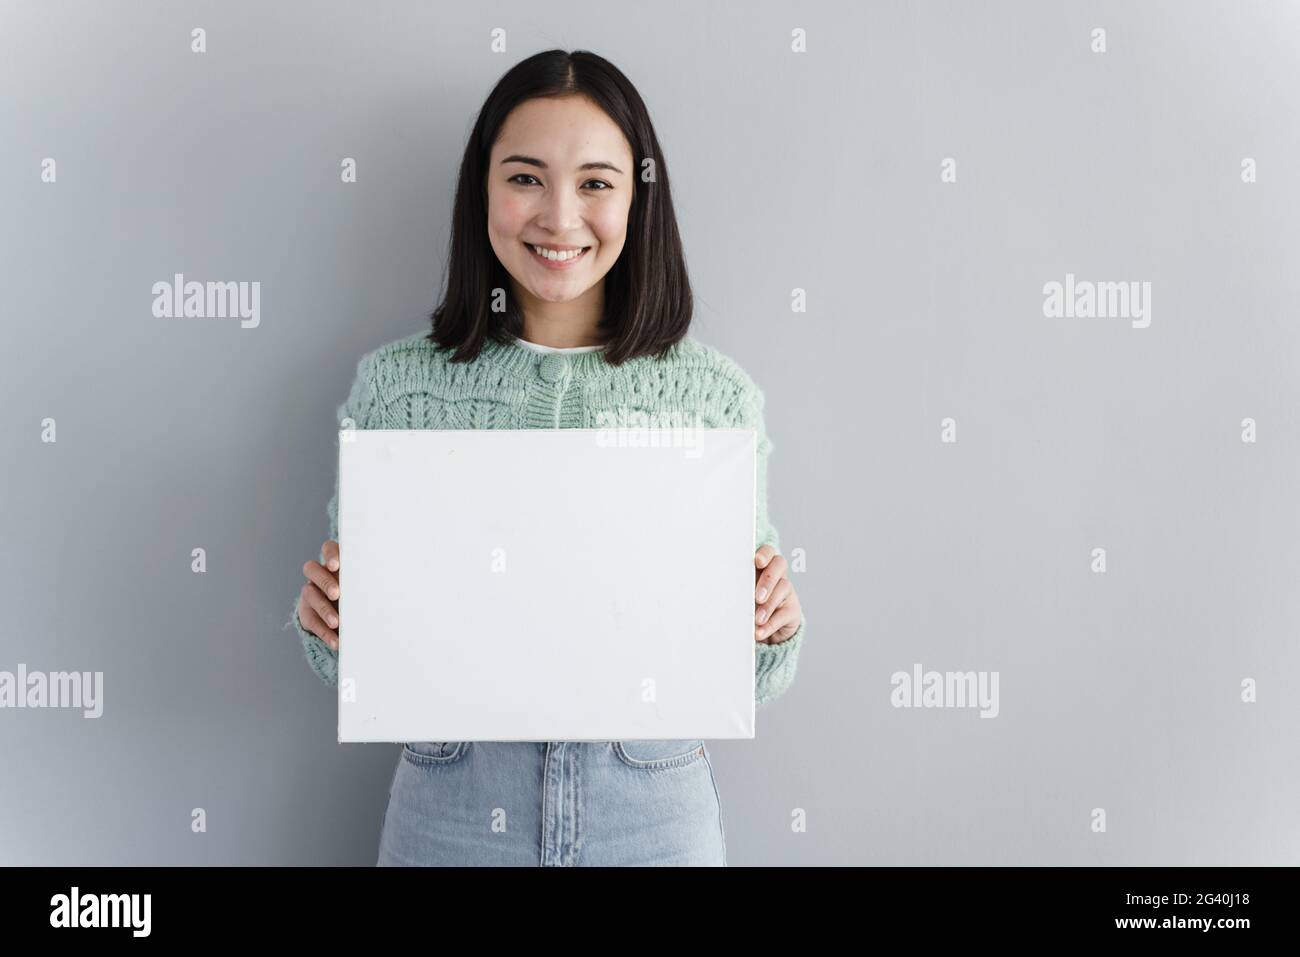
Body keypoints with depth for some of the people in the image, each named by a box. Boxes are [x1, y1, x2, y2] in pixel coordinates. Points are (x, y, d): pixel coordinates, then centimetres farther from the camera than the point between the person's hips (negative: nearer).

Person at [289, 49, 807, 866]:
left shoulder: (719, 395, -7)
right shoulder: (394, 384, -6)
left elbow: (745, 687, 1)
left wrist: (774, 628, -19)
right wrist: (326, 623, -18)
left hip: (653, 814, 0)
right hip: (451, 814, 1)